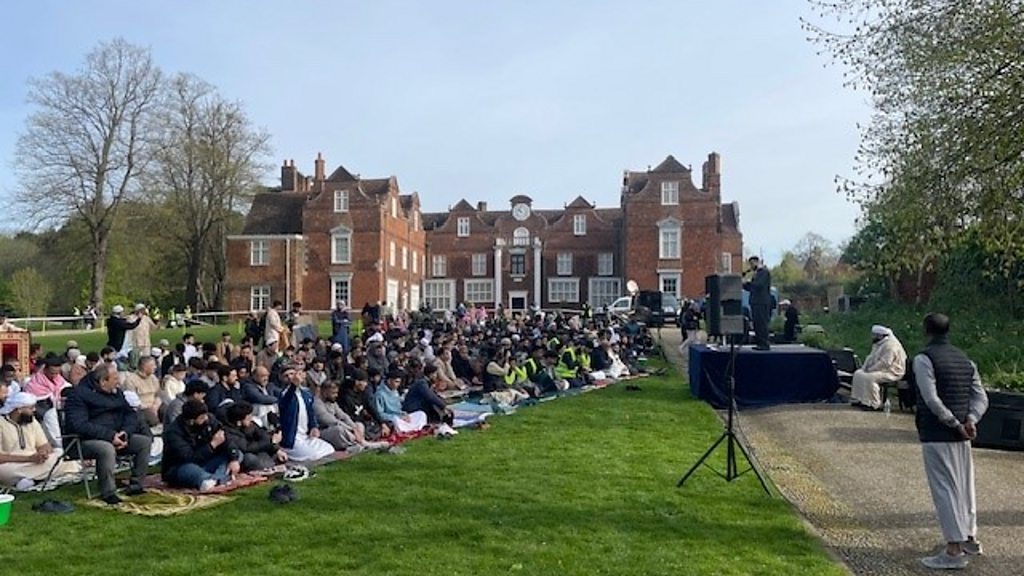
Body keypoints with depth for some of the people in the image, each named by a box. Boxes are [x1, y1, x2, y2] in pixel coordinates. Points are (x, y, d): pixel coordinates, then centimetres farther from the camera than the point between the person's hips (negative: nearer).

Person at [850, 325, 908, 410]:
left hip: (891, 372, -11)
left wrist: (870, 369, -20)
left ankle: (874, 404, -24)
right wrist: (864, 367, 2)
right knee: (858, 374, 4)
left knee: (869, 377, -30)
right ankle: (857, 399, 4)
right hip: (880, 370, 11)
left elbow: (885, 363, -27)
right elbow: (871, 357, 20)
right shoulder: (878, 344, 13)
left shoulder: (890, 344, -20)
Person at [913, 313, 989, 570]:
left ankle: (954, 550, -2)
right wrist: (970, 420, -6)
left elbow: (932, 399, -20)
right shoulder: (965, 359, 11)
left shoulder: (923, 359, -13)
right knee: (964, 484, 19)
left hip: (937, 435, -8)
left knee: (944, 489, -4)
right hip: (961, 436, 8)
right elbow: (981, 397, 7)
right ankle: (970, 538, 31)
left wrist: (955, 424, -12)